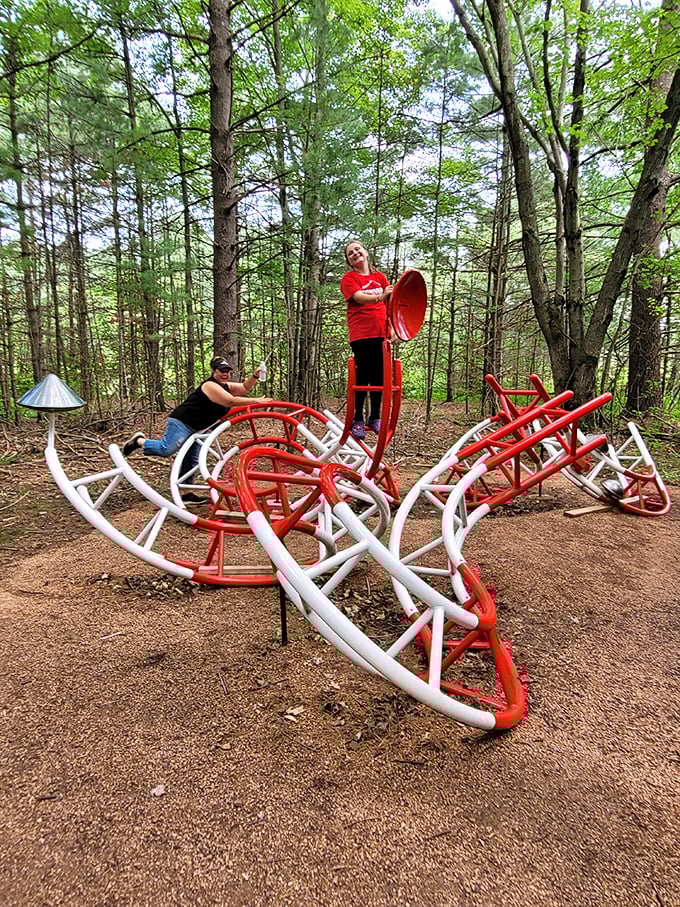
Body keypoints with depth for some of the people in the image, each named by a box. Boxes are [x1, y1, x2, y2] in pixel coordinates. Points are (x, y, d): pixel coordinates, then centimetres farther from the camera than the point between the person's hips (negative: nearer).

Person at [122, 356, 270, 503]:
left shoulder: (225, 386, 13)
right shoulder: (210, 386, -17)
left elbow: (245, 387, 13)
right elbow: (231, 401, -25)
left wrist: (255, 376, -4)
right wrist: (256, 401, -26)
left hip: (196, 428, 10)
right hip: (181, 422, -10)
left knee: (191, 461, 9)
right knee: (166, 449, -22)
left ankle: (186, 493, 14)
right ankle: (139, 441, 4)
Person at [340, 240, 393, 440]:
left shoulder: (380, 277, 16)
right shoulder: (349, 278, 1)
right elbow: (360, 298, -16)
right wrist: (381, 296, -35)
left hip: (380, 333, 4)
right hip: (361, 334, -4)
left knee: (379, 376, 5)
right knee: (362, 376, -4)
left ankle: (375, 417, 15)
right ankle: (357, 419, 4)